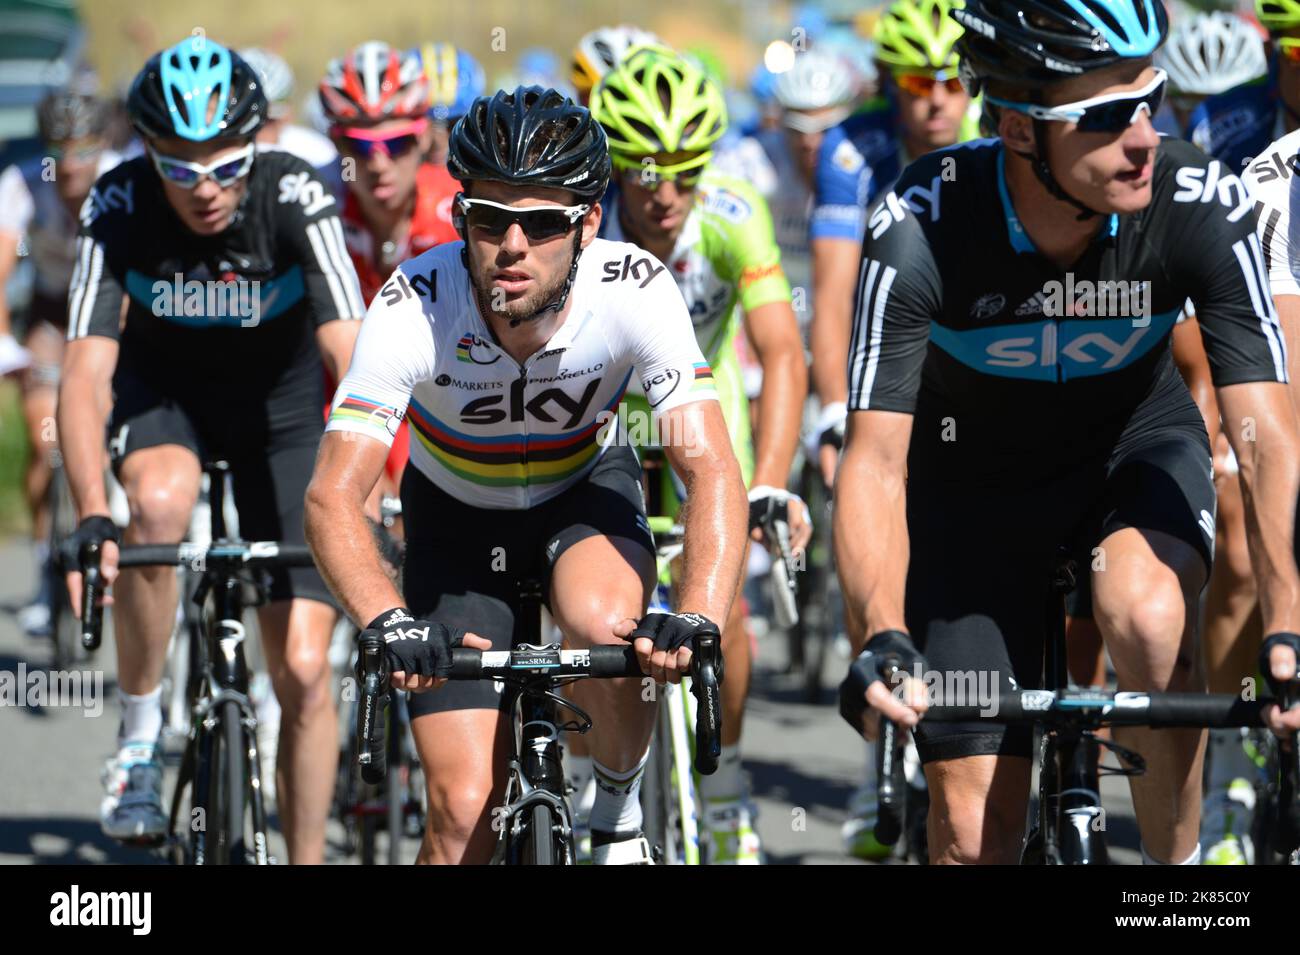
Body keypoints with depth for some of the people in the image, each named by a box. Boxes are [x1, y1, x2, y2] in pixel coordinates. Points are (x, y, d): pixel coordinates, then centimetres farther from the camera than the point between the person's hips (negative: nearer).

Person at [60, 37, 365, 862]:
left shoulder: (294, 198, -30)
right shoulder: (119, 208, -26)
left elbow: (354, 360, -36)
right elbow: (86, 373, -32)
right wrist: (92, 520, -46)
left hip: (280, 401, 0)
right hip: (163, 385, 0)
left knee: (302, 668, -8)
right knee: (160, 503, -35)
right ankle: (141, 733, -15)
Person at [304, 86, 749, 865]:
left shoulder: (634, 291, -31)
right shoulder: (415, 309, -32)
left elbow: (713, 472, -36)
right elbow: (334, 496, -37)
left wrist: (698, 618, -53)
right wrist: (390, 622, -55)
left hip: (586, 486, 0)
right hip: (457, 514, 0)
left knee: (605, 626, -34)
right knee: (465, 807, -10)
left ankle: (621, 802, -4)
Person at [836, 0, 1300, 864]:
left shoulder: (1203, 206, -30)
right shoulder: (922, 232, -32)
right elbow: (876, 460, -35)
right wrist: (881, 640, -52)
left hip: (1135, 445, 0)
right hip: (974, 476, 0)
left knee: (1149, 616, -35)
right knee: (974, 832, -4)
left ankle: (1178, 865, -12)